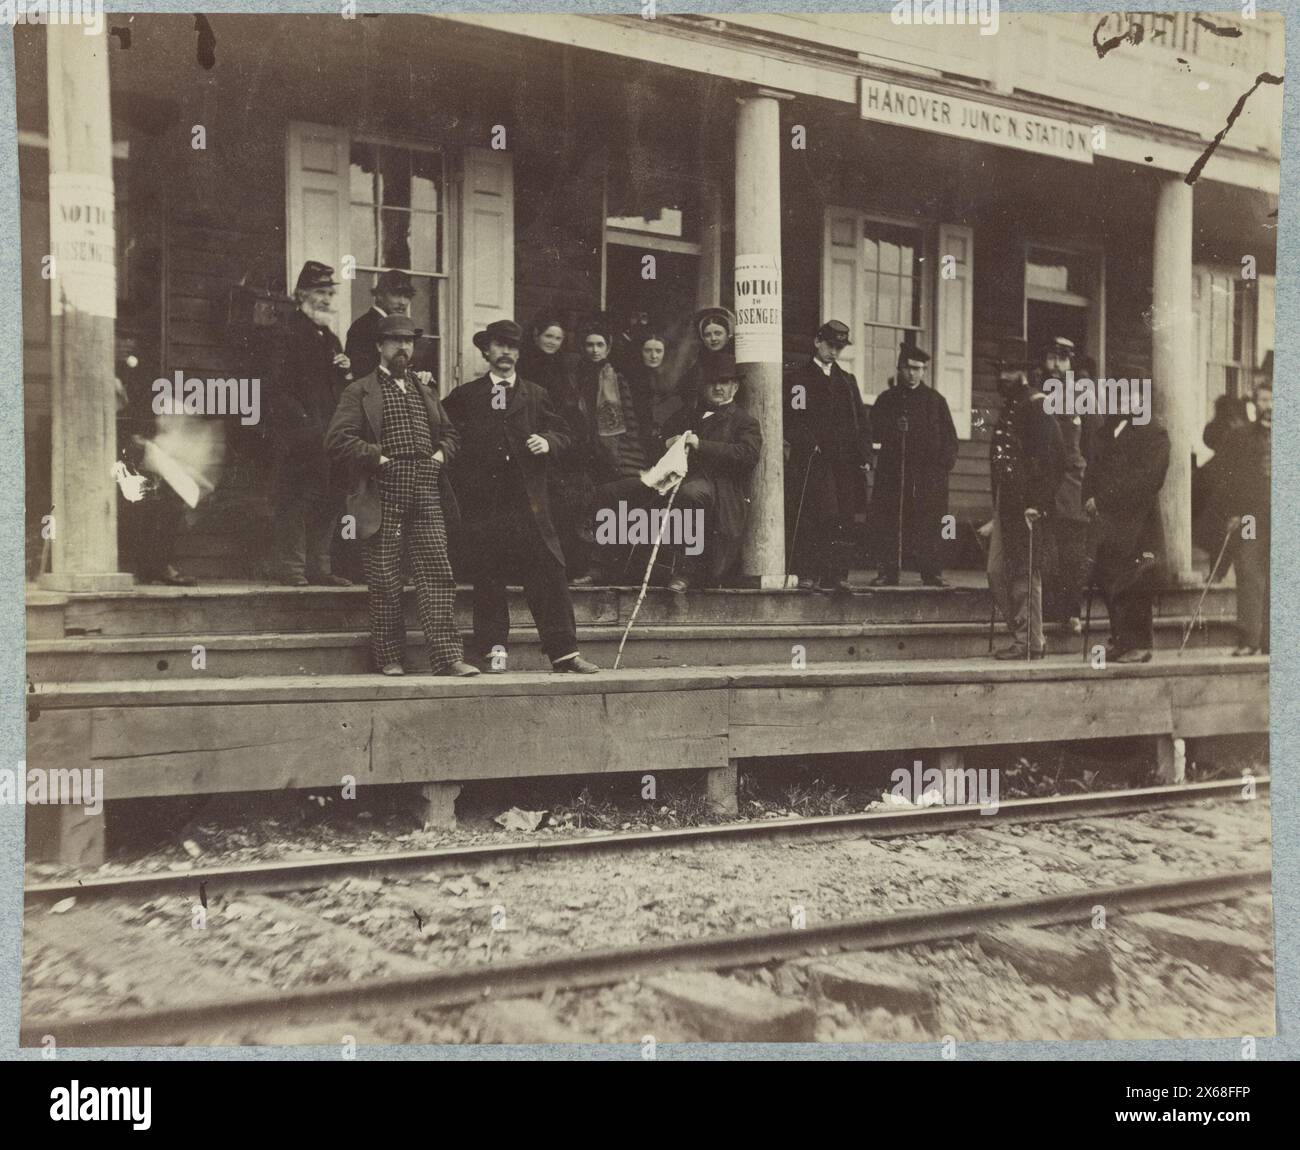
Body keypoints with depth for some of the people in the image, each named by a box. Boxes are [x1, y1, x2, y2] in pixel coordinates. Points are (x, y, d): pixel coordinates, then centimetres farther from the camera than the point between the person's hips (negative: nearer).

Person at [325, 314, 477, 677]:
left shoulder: (424, 393, 22)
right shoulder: (360, 392, 5)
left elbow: (450, 432, 29)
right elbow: (337, 440, -4)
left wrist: (442, 453, 9)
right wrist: (376, 457, -12)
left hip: (428, 497, 4)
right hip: (384, 497, -4)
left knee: (437, 572, -4)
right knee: (385, 581, 2)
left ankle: (447, 656, -4)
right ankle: (389, 657, 13)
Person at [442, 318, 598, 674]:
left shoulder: (535, 396, 17)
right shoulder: (465, 396, 12)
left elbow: (562, 433, 17)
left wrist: (548, 442, -4)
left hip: (528, 501, 1)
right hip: (482, 502, 0)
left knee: (548, 573, -4)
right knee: (487, 578, 2)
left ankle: (563, 651, 0)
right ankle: (494, 650, 12)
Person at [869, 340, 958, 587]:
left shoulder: (935, 400, 11)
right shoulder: (886, 399, 13)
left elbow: (949, 438, 10)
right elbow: (874, 431, 11)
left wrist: (944, 463, -3)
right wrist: (893, 429, -8)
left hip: (928, 476, -1)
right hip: (892, 472, 1)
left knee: (929, 523, -3)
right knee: (889, 522, -4)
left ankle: (932, 573, 4)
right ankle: (888, 571, 2)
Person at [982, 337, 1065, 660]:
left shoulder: (1037, 406, -8)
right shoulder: (1008, 407, 19)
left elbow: (1052, 457, -15)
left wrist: (1039, 504, -21)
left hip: (1027, 506, -9)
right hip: (1006, 504, 9)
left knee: (1025, 573, -4)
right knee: (997, 572, 10)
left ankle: (1031, 643, 5)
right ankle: (1024, 636, 19)